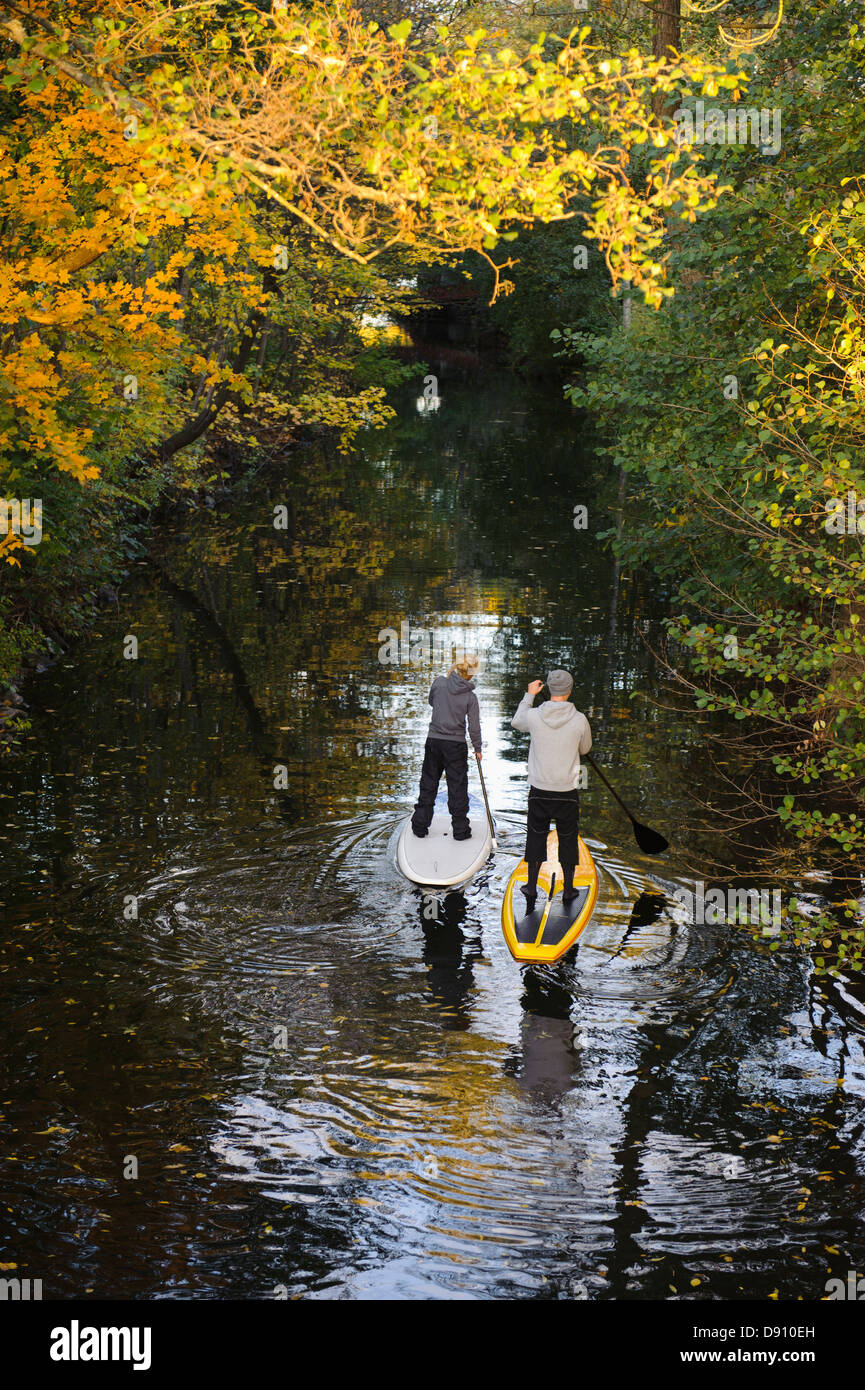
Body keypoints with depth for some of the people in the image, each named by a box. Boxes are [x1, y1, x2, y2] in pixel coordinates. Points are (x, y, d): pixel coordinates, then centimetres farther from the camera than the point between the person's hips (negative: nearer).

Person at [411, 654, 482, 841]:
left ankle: (420, 826, 17)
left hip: (433, 741, 2)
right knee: (457, 787, 8)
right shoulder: (470, 696, -10)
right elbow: (474, 727, -5)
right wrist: (477, 748, 9)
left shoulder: (439, 682, -7)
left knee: (428, 784, 13)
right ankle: (460, 830, 12)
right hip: (456, 745, -2)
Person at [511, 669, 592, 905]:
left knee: (536, 837, 14)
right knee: (568, 839, 13)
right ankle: (568, 890, 21)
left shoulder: (534, 716, -10)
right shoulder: (579, 720, -12)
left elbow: (517, 722, 14)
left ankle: (531, 888, 22)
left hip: (539, 792, 1)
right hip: (567, 793, -1)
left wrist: (529, 695, 23)